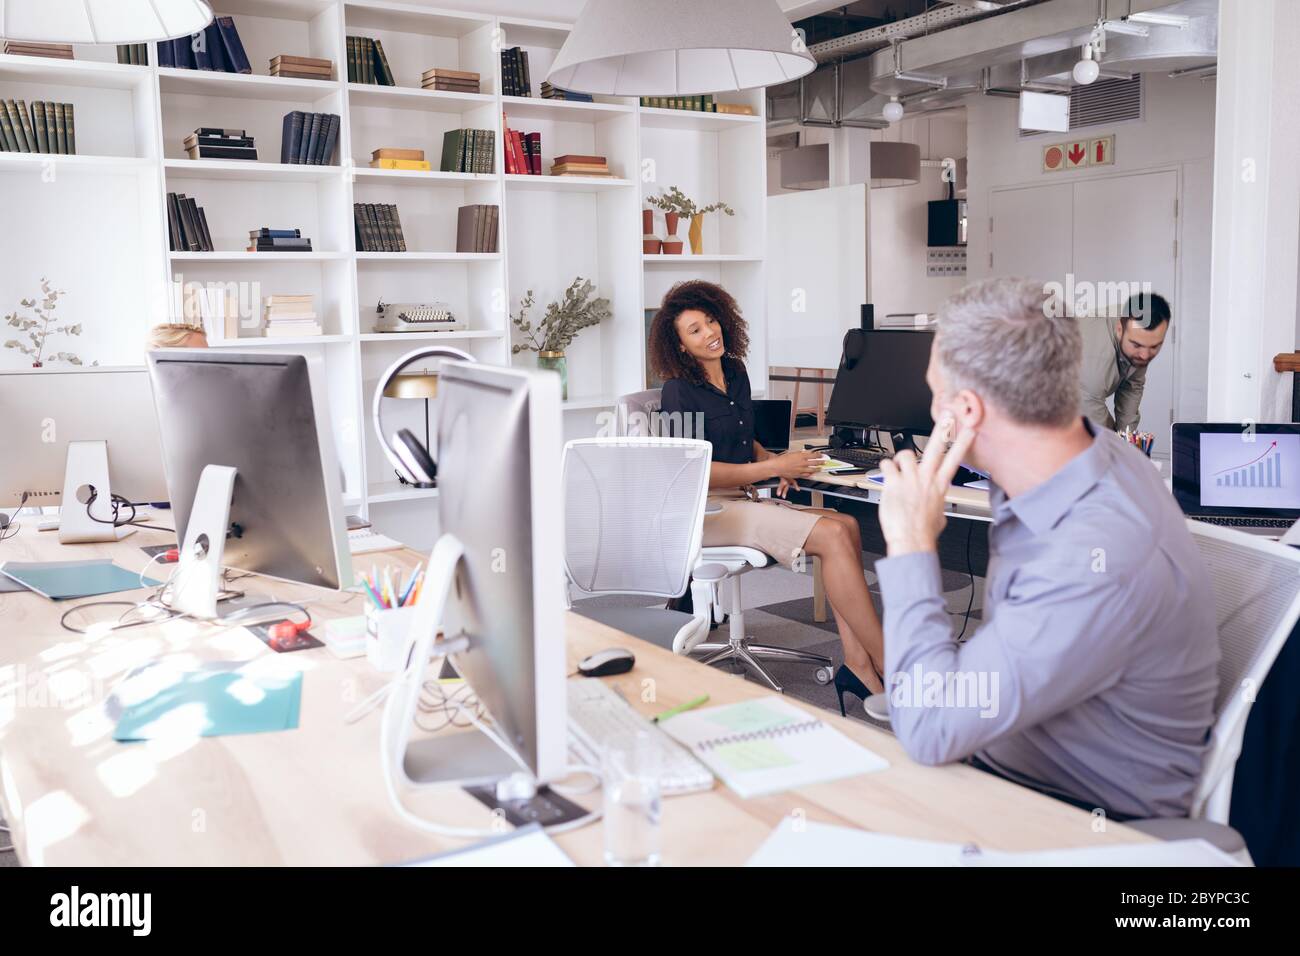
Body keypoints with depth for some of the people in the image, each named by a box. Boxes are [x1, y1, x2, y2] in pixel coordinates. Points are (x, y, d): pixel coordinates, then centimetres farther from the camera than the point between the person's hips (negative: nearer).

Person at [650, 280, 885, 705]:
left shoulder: (735, 372, 14)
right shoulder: (679, 391, -10)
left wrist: (775, 462, 5)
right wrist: (774, 467, -15)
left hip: (744, 499, 8)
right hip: (706, 510, -8)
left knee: (847, 524, -14)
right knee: (832, 535, -23)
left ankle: (858, 666, -17)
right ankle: (890, 668, -18)